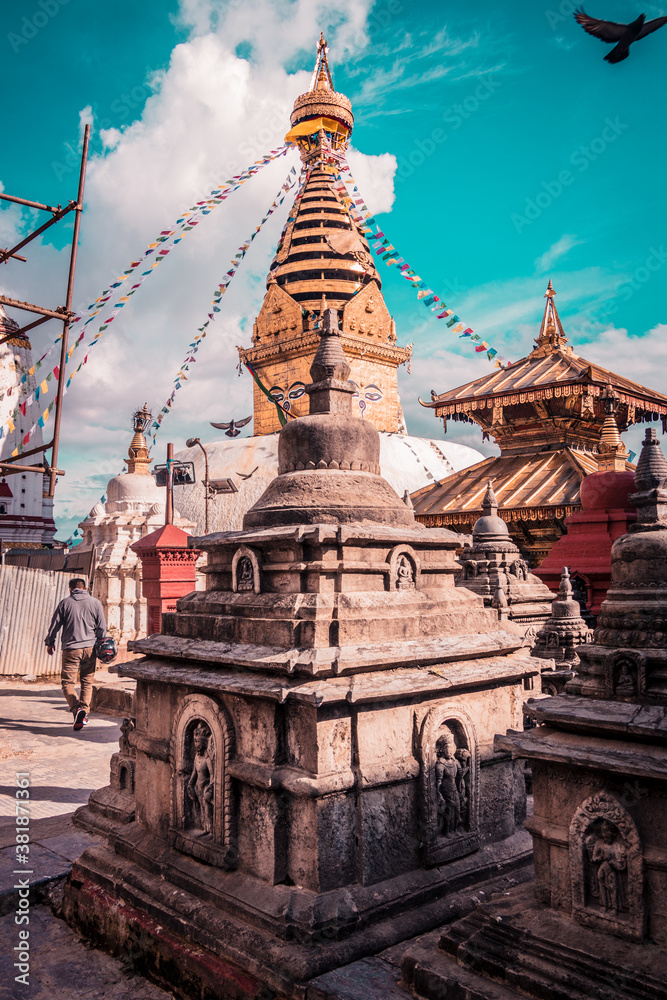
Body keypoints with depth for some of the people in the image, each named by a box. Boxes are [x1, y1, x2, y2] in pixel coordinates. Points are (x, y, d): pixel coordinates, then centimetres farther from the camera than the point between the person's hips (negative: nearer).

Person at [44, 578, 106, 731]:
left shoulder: (65, 602, 1)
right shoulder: (95, 602, 5)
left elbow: (55, 624, 6)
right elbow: (102, 627, 8)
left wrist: (50, 642, 21)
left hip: (71, 648, -2)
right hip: (89, 648, 2)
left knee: (68, 682, 1)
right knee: (87, 682, 13)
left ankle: (76, 708, -22)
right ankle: (84, 713, 11)